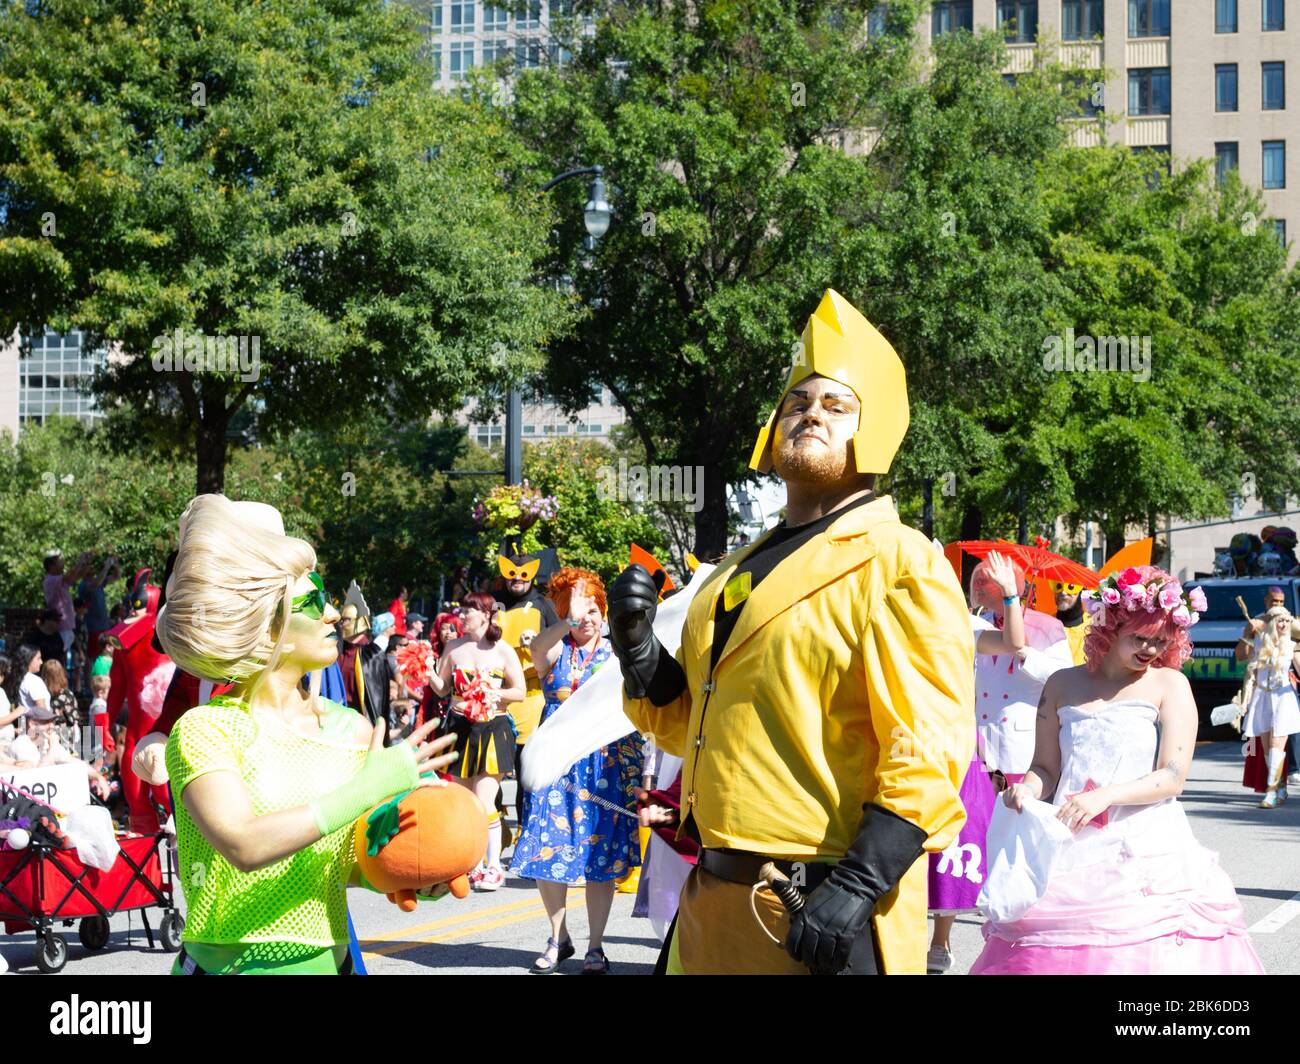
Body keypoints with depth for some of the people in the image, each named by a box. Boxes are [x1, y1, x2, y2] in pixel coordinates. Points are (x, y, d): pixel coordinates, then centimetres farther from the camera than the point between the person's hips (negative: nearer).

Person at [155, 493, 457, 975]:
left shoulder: (350, 728, 6)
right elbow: (245, 846, -25)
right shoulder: (204, 729, -9)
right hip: (228, 963, -5)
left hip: (327, 961, 5)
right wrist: (370, 788, -20)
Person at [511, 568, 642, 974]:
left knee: (601, 855, -1)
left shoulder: (617, 653, 7)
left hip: (605, 764, 0)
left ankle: (595, 946, 8)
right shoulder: (556, 650, 5)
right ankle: (558, 939, 16)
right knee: (549, 849, 0)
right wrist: (569, 622, -35)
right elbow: (536, 650, -20)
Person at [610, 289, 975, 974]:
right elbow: (690, 725, 23)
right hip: (713, 904, 7)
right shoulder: (739, 574, 17)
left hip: (821, 913, -7)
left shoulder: (899, 566, -8)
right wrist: (637, 646, 5)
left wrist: (859, 888, -24)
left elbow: (927, 751, -16)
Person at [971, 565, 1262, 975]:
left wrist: (1105, 796, -18)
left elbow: (1173, 778, -4)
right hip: (1070, 850, 2)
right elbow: (1046, 768, 15)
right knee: (1049, 953, -11)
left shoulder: (1169, 685, 4)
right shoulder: (1063, 686, 14)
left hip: (1147, 851, -2)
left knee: (1147, 949, -16)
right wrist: (1028, 790, -8)